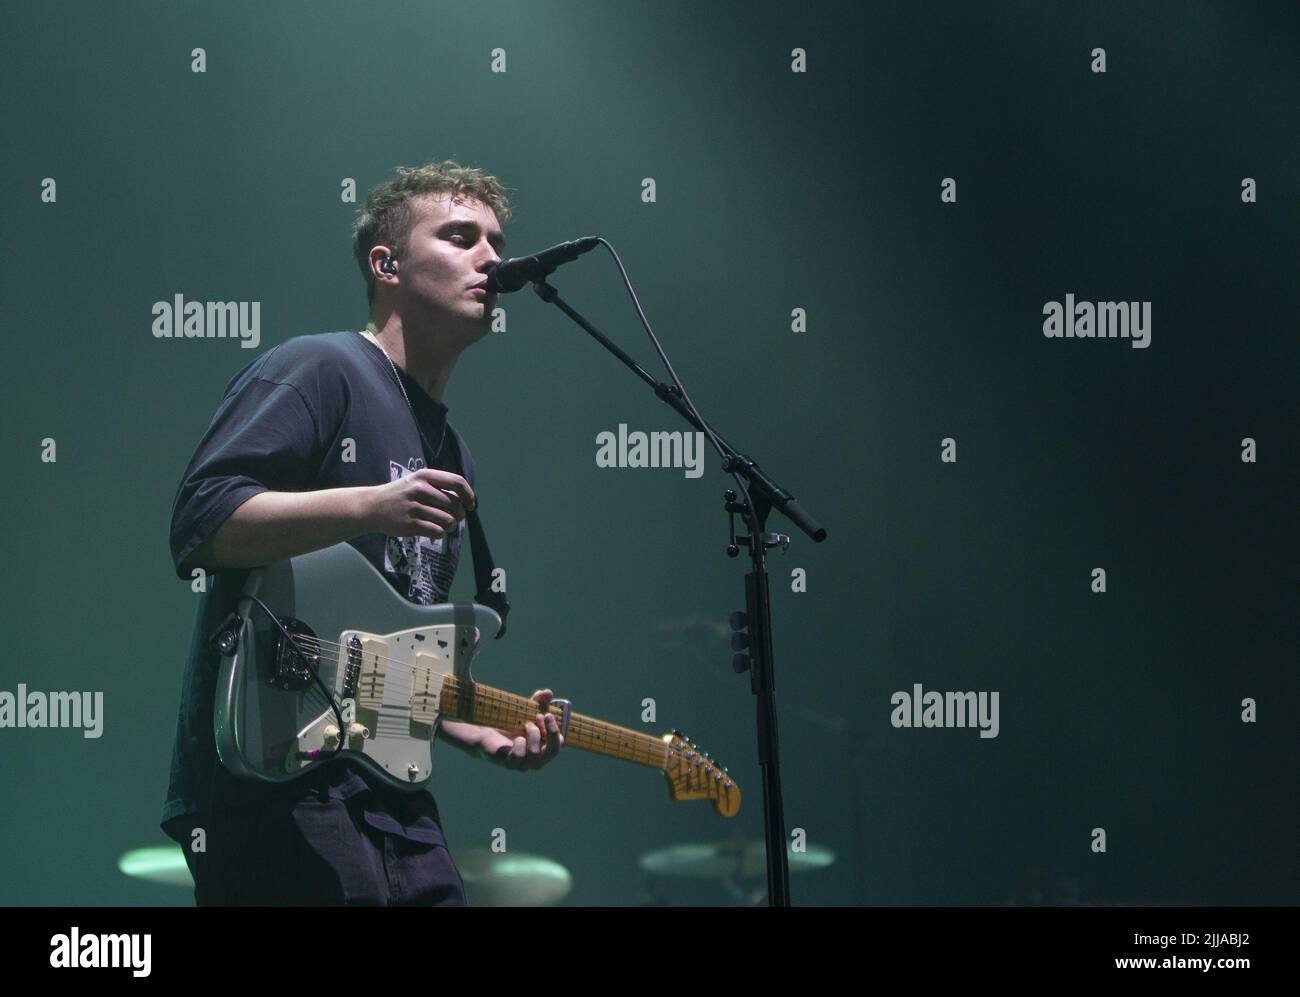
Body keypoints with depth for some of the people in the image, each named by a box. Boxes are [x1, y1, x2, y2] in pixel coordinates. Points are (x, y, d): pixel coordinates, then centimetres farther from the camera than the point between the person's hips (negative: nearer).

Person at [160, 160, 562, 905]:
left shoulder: (449, 453, 23)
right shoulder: (321, 372, -3)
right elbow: (201, 522, -17)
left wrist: (484, 737, 12)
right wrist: (368, 507, -26)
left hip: (393, 804, 9)